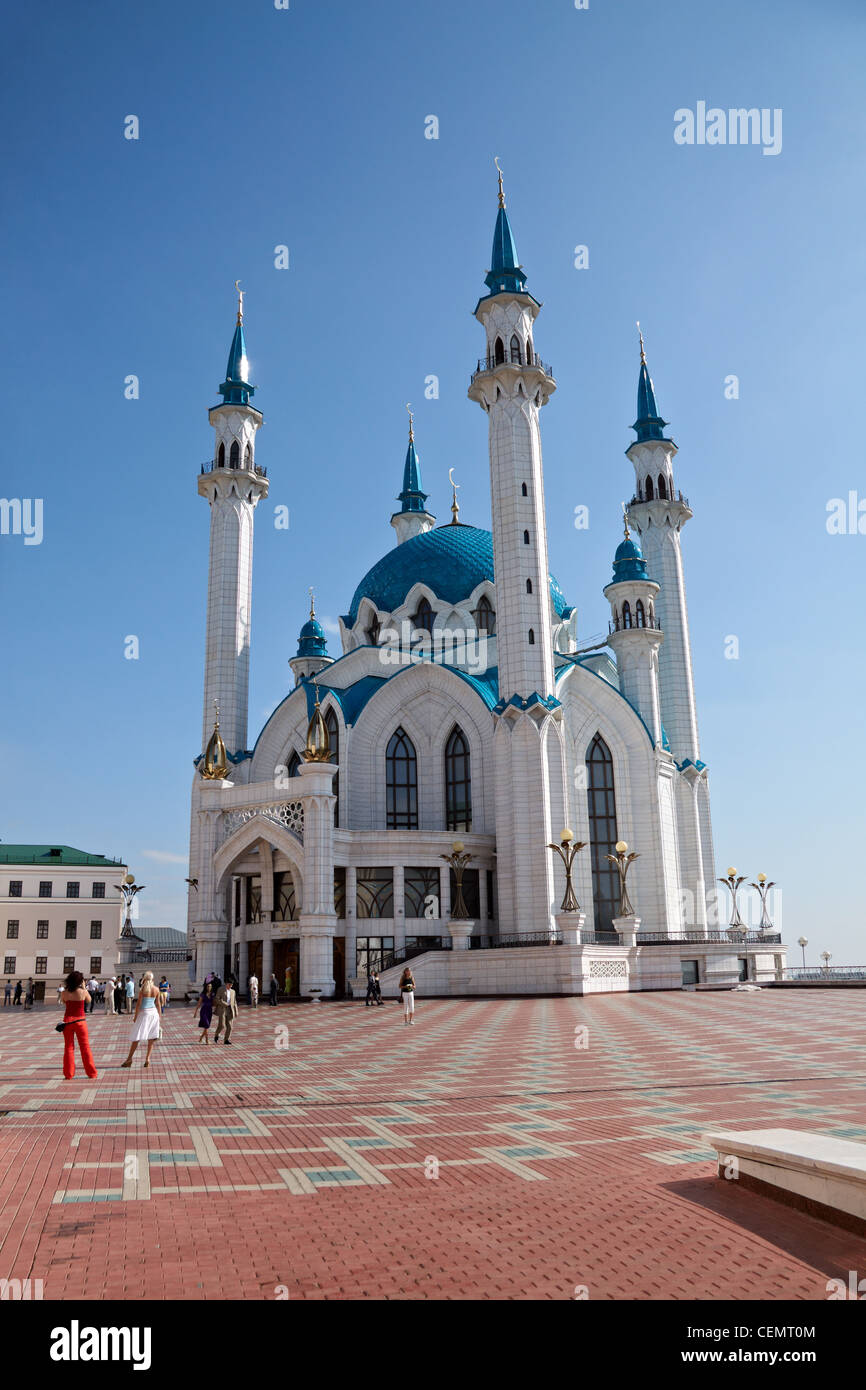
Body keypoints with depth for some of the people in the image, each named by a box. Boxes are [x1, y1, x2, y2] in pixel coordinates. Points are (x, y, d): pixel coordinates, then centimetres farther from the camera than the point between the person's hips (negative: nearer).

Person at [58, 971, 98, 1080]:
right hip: (80, 1021, -1)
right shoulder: (83, 992, -11)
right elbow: (89, 1001, 9)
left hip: (68, 1021, 1)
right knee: (85, 1047, 7)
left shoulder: (64, 993, -7)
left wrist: (65, 989, 11)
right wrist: (84, 987, 12)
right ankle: (92, 1073, 9)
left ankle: (68, 1074, 12)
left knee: (68, 1047, 12)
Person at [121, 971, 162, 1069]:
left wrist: (135, 1017, -3)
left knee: (136, 1037, 3)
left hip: (144, 1013, -4)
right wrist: (160, 1015, 15)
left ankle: (129, 1059, 4)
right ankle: (147, 1059, 8)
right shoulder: (156, 989, 1)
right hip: (154, 1012, 4)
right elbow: (158, 1004, 7)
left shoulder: (142, 989, -10)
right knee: (151, 1038, 10)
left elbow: (138, 1004, -10)